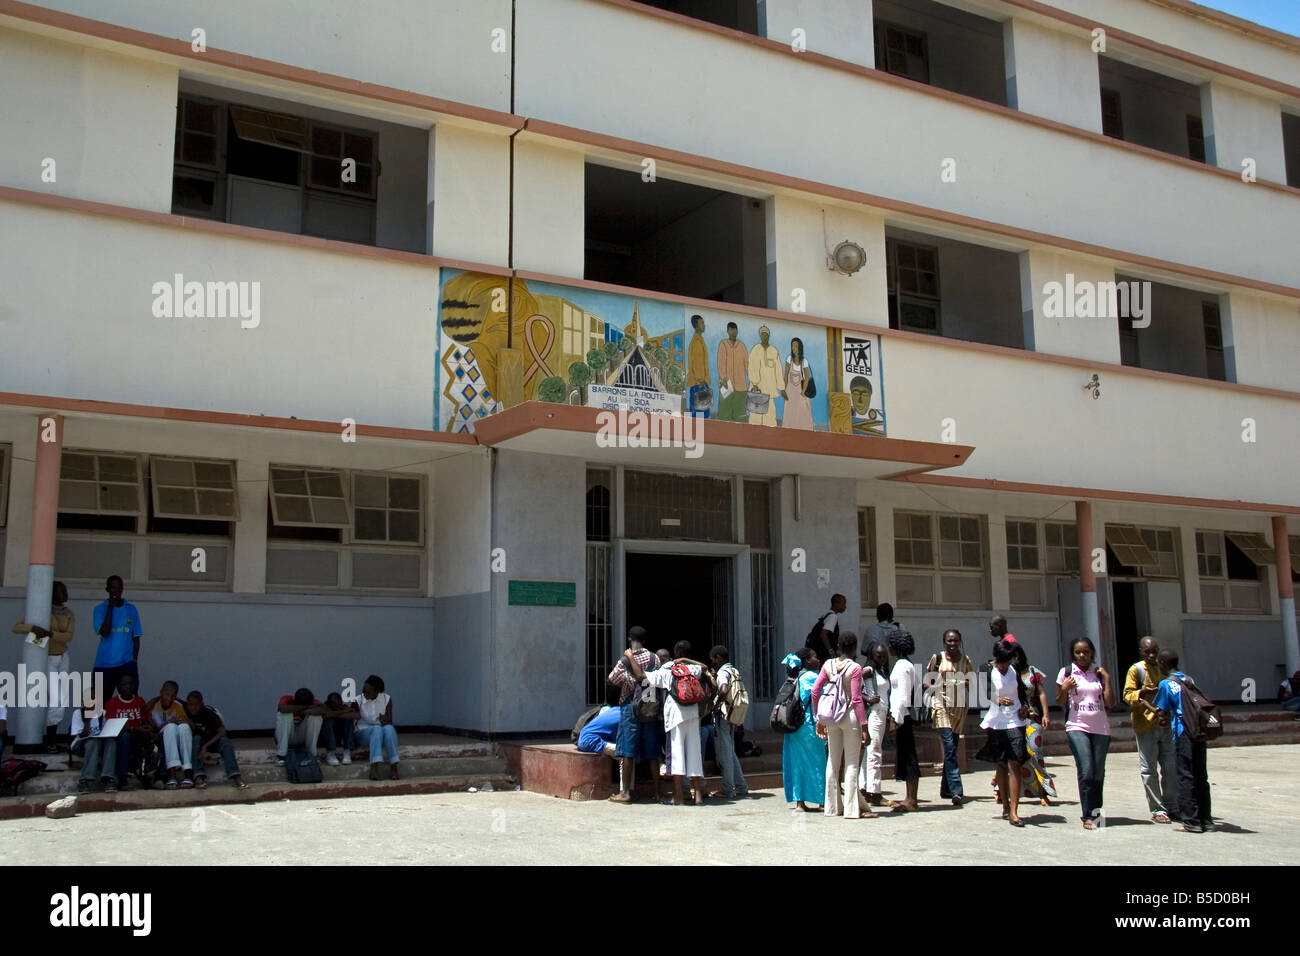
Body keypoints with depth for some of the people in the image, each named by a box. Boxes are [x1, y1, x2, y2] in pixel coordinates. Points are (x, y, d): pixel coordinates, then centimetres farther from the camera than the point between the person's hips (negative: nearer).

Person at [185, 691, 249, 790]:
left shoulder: (209, 713, -21)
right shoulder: (185, 713, -13)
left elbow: (222, 732, -28)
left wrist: (205, 746, -39)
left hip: (213, 741, -2)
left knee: (225, 741, -33)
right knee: (196, 739, -31)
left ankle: (236, 777, -50)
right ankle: (199, 776, -46)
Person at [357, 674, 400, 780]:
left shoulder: (386, 699, 0)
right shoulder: (358, 701, -3)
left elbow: (390, 722, -1)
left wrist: (386, 721, -23)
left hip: (381, 734, 1)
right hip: (363, 733, -1)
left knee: (389, 728, -35)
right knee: (377, 729, -36)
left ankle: (393, 766, -41)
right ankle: (374, 767, -50)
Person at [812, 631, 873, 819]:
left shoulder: (828, 665, 4)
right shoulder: (855, 668, -11)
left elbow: (815, 691, 2)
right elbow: (856, 699, -14)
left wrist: (819, 718, 10)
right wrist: (864, 726, -11)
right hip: (850, 716, -5)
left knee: (833, 761, 13)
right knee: (852, 763, 2)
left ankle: (833, 807, 18)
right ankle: (851, 808, 2)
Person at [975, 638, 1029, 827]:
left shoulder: (1015, 671, 6)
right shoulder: (988, 672, -4)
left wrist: (1023, 706, 4)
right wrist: (998, 701, -31)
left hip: (1015, 722, 1)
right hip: (996, 723, -1)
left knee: (1014, 765, -9)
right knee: (1001, 765, 8)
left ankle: (1013, 811, -12)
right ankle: (1006, 806, 22)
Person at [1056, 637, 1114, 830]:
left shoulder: (1099, 673, 9)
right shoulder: (1066, 672, 3)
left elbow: (1110, 703, 5)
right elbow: (1060, 703, 8)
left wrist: (1107, 679, -2)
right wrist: (1065, 689, -11)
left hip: (1101, 728, 3)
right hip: (1077, 727, -3)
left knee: (1098, 772, 5)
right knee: (1086, 771, -13)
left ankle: (1096, 810, 24)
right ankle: (1088, 816, -11)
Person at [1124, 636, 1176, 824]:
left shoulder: (1164, 668, 13)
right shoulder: (1136, 670, -3)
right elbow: (1127, 695, -9)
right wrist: (1141, 693, -29)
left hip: (1166, 724, 5)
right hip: (1145, 725, -5)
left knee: (1171, 768, 5)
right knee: (1149, 770, -1)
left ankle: (1171, 807, 18)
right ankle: (1157, 810, 7)